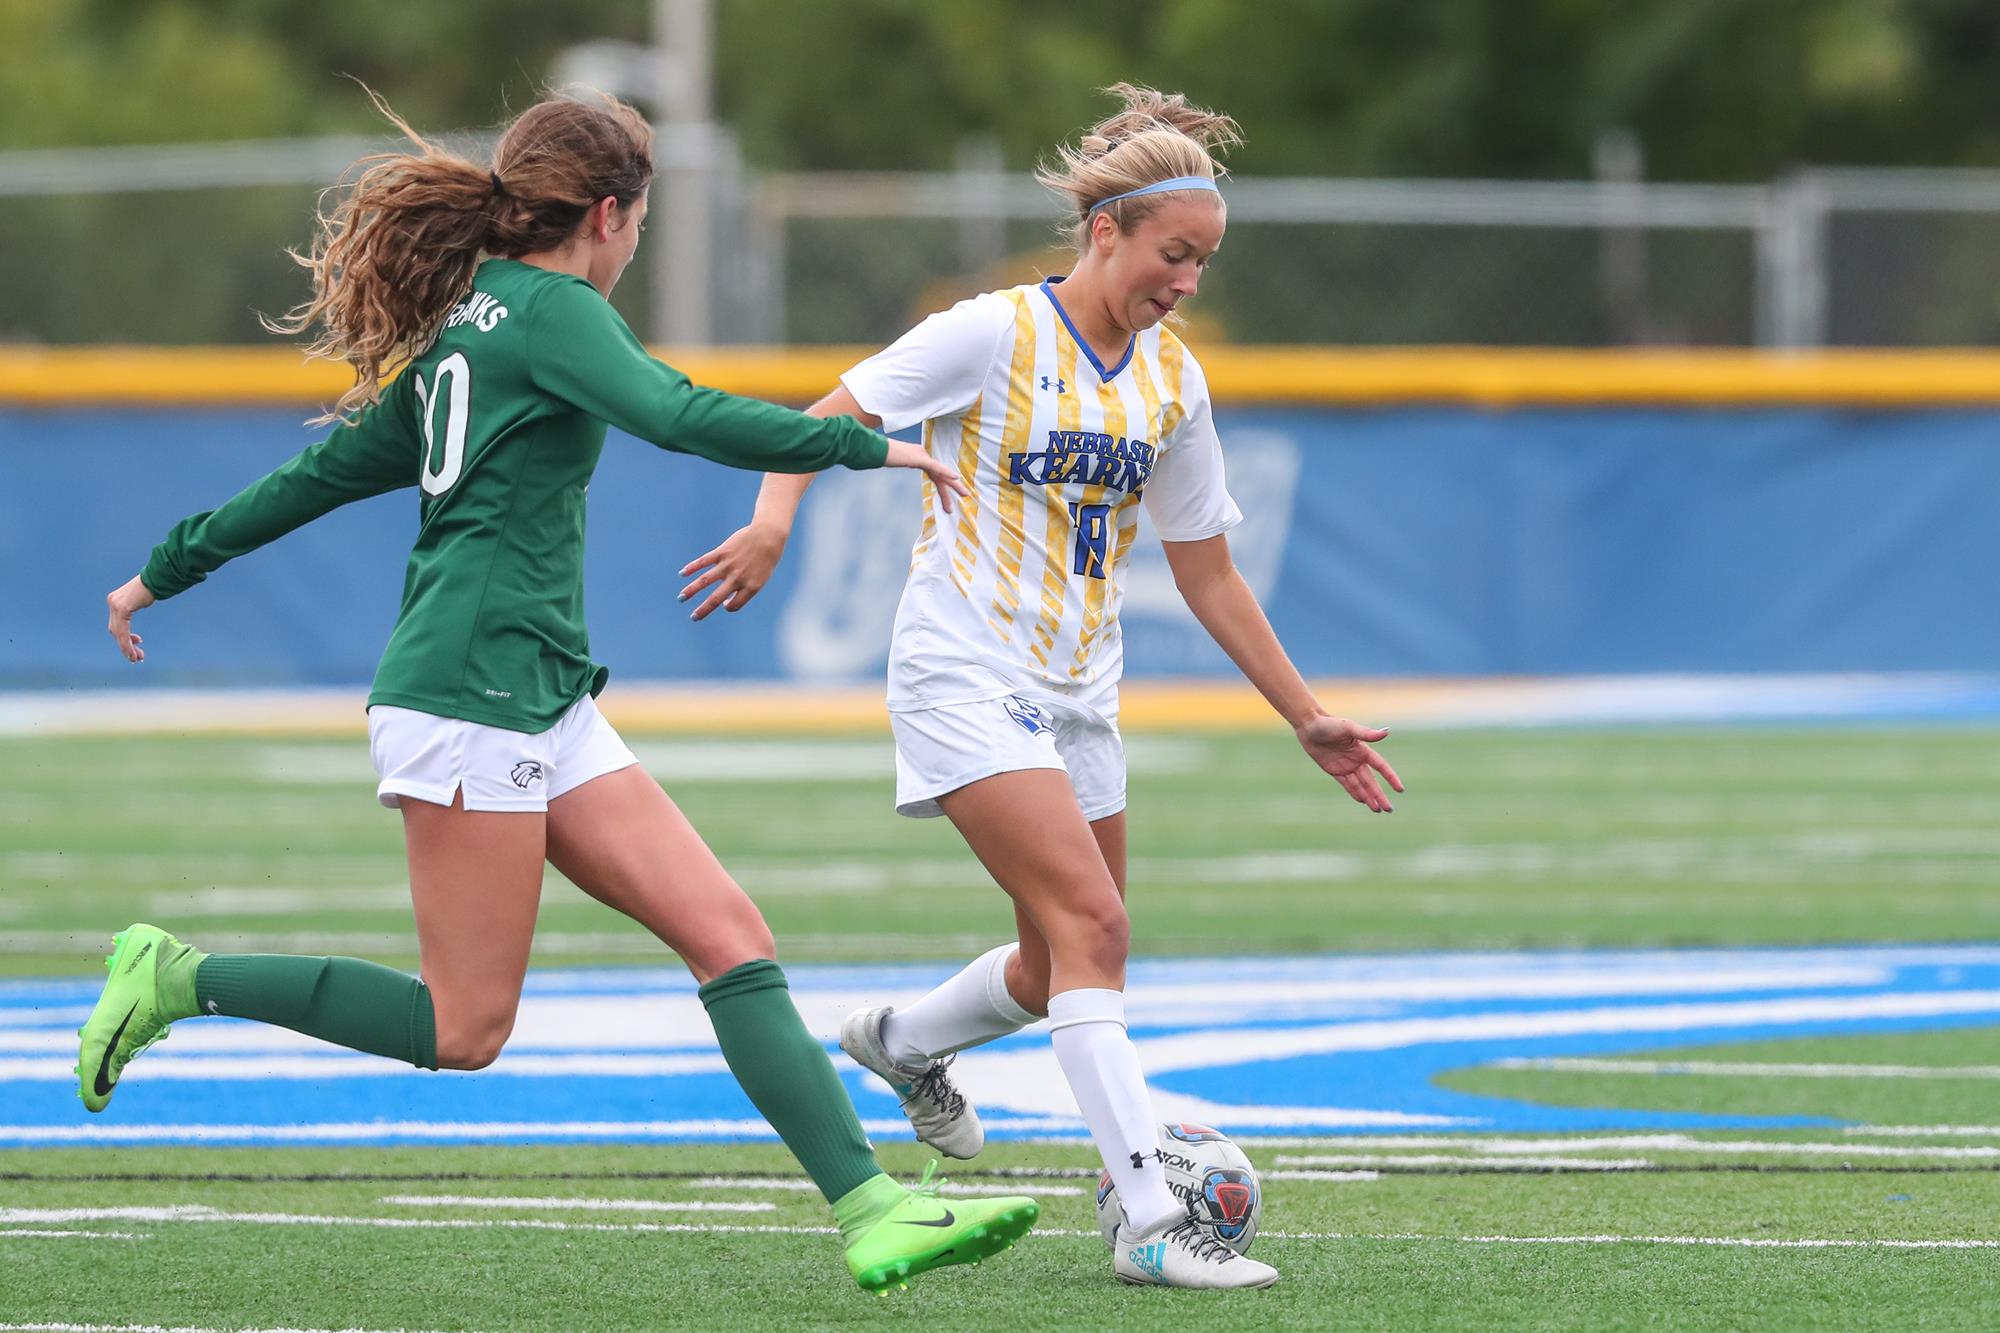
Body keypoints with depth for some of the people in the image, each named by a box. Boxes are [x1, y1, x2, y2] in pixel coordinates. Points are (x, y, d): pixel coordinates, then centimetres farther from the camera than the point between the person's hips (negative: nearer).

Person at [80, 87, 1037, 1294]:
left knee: (731, 937, -1)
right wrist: (869, 446, -19)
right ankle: (180, 979, 3)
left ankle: (872, 1210, -7)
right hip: (472, 697, -10)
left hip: (546, 705, 10)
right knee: (465, 1032, -6)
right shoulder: (553, 312, -8)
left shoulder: (468, 322, 19)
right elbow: (681, 418, -24)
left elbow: (332, 466, 23)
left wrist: (171, 569, 31)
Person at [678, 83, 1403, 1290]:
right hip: (967, 679, -7)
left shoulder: (1172, 381, 7)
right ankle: (1152, 1223, -24)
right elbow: (828, 420, -7)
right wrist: (776, 518, -27)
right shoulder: (996, 333, -11)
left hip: (1079, 694, 7)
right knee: (1091, 922, -20)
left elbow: (1207, 574, 14)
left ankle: (907, 1043, 44)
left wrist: (1307, 716, 13)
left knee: (1070, 963, 13)